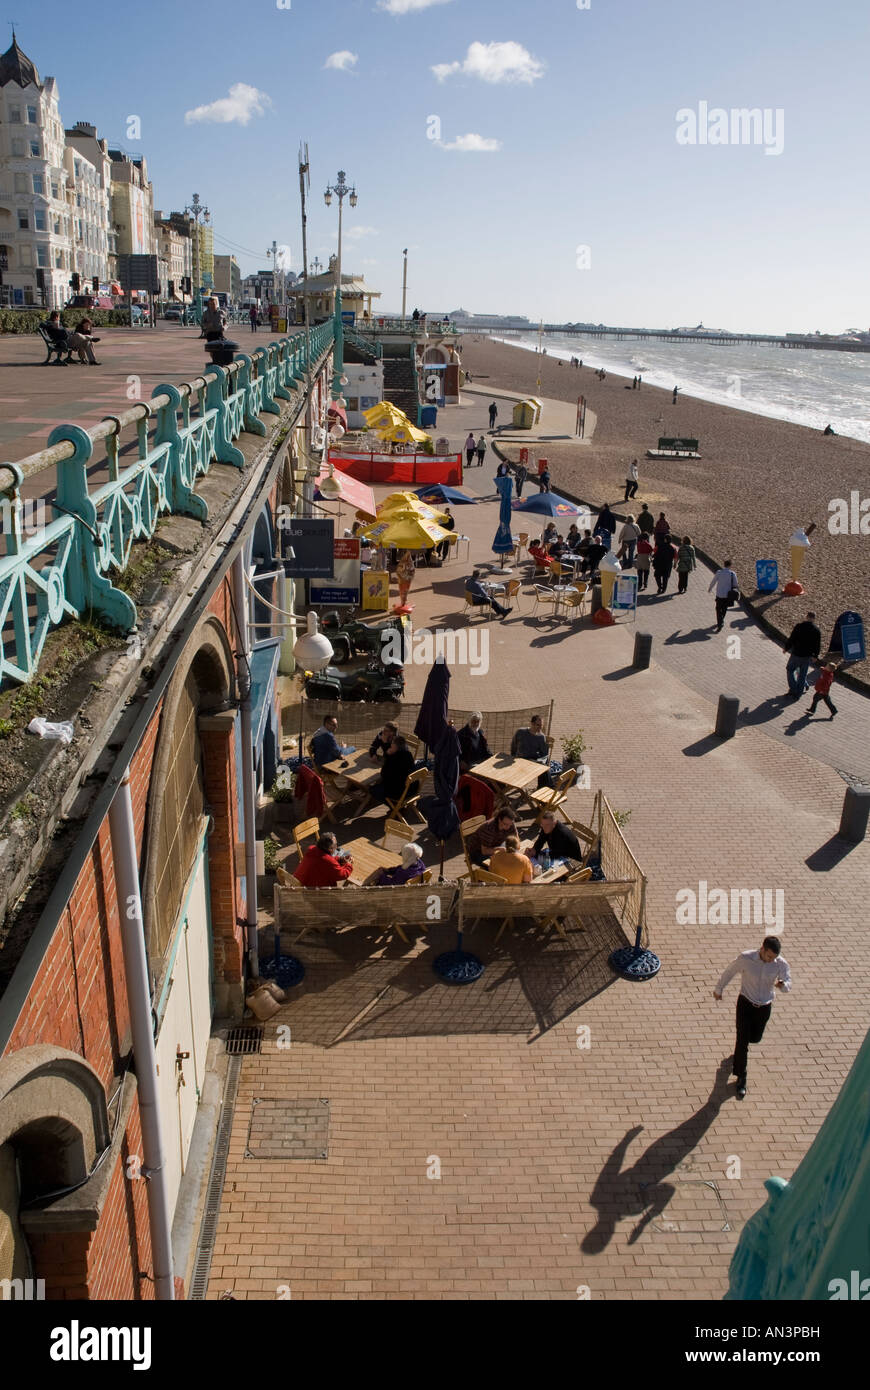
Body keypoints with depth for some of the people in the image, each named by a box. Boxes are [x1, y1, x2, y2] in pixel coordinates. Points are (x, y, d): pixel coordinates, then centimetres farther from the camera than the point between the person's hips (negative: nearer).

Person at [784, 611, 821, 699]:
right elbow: (818, 646, 3)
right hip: (807, 657, 3)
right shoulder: (816, 631, -5)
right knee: (802, 675, 13)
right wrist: (815, 656, 17)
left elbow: (791, 639, -12)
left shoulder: (798, 627, -13)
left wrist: (786, 648, 5)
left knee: (790, 670, 20)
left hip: (796, 654, -2)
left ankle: (793, 688, 11)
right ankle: (798, 694, 19)